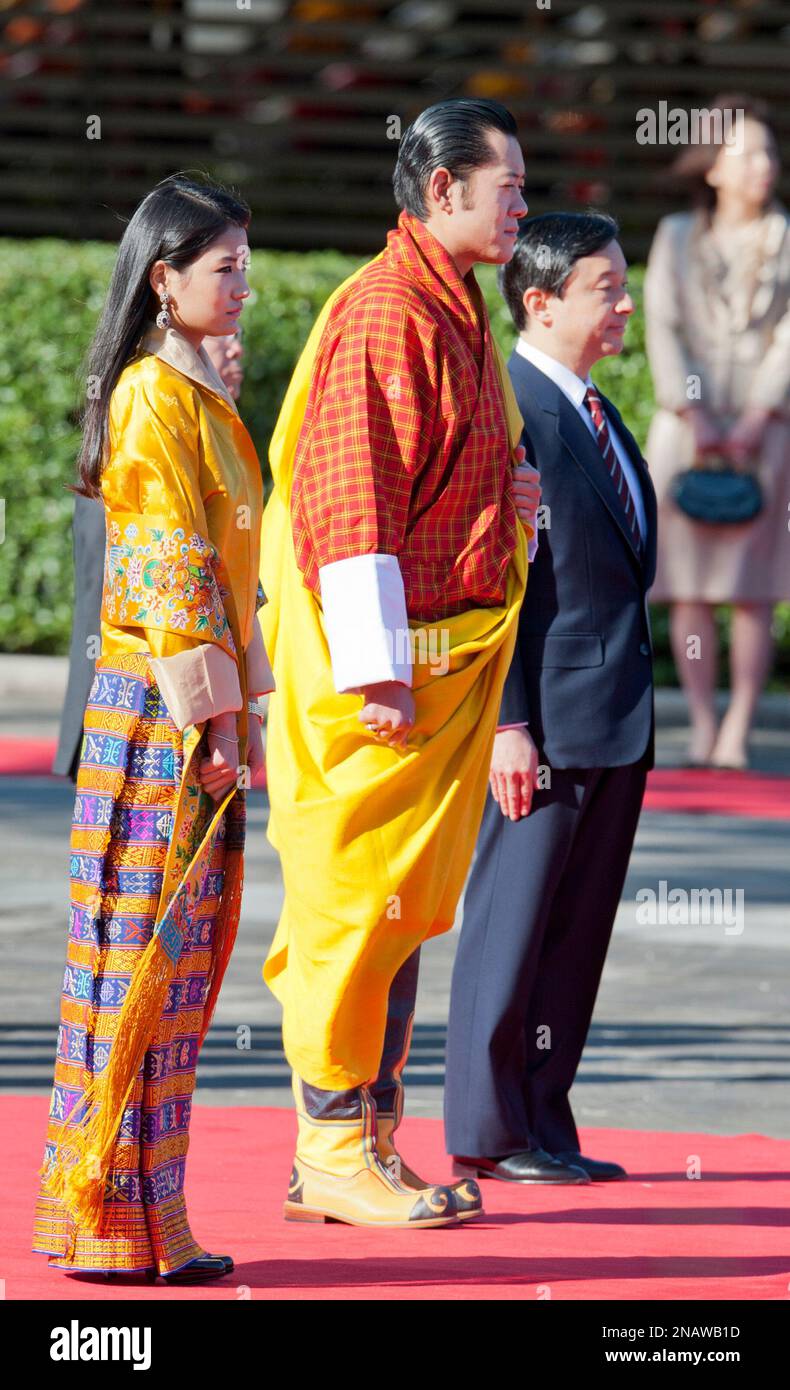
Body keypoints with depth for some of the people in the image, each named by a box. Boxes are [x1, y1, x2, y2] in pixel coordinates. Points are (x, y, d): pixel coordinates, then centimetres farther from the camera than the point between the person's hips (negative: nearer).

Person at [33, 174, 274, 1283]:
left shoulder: (199, 396, 17)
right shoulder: (155, 399, -13)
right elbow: (172, 567, -17)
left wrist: (239, 710, 17)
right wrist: (213, 716, -19)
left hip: (201, 711, 9)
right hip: (162, 711, -9)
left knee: (183, 949, 10)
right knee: (148, 953, -6)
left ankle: (136, 1212, 13)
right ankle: (123, 1223, -3)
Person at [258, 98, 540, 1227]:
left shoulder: (456, 314, 18)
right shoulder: (384, 312, -14)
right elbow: (348, 500, -19)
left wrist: (510, 500, 9)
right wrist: (375, 669, -22)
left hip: (452, 655, 10)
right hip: (389, 654, -10)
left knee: (404, 908, 12)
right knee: (357, 901, -5)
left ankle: (370, 1149, 17)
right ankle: (333, 1156, 0)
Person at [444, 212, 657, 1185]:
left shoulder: (595, 414, 16)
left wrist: (638, 707, 16)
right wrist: (508, 721, -19)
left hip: (618, 716, 9)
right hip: (548, 718, -9)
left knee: (578, 931, 11)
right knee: (511, 924, -1)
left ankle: (542, 1125, 17)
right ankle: (485, 1132, 7)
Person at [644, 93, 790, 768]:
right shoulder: (677, 237, 7)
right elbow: (663, 330, 0)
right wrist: (694, 418, -12)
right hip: (687, 423, 1)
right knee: (690, 585, -2)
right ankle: (702, 728, 1)